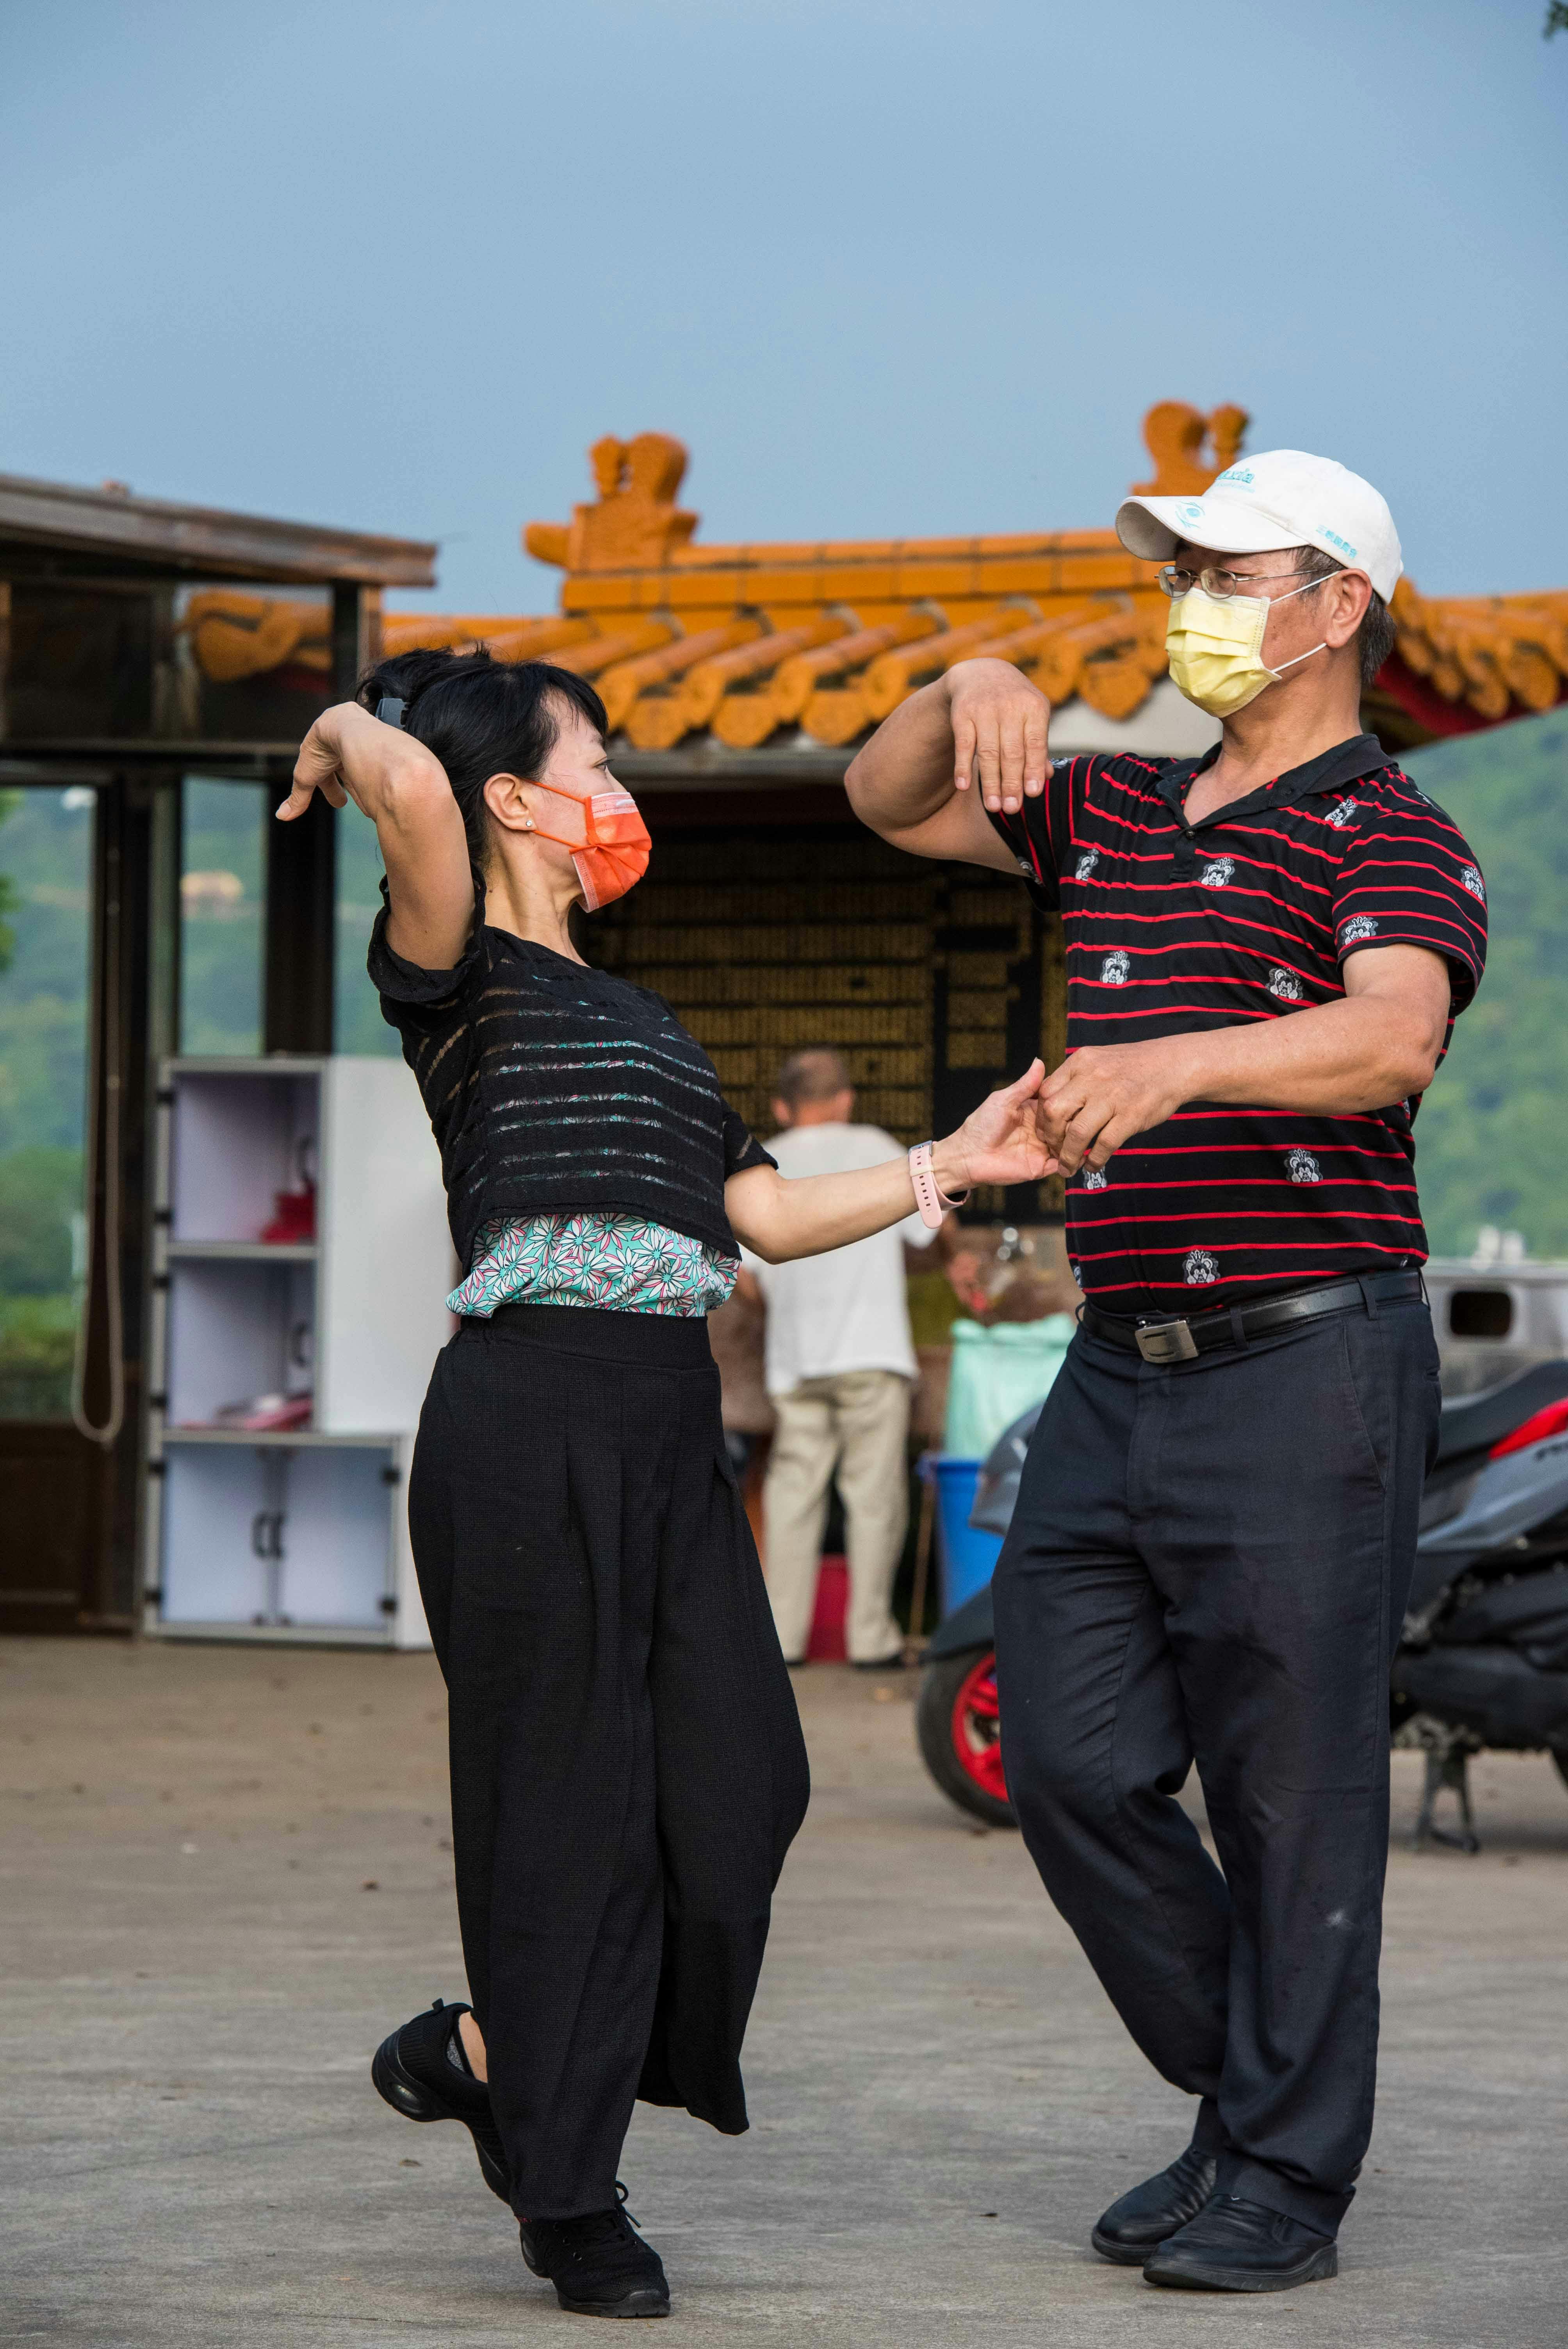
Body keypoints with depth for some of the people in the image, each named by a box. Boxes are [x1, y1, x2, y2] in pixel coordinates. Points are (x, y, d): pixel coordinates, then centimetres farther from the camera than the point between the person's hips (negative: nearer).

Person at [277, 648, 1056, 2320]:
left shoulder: (633, 1018, 27)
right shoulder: (461, 974, 1)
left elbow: (766, 1214, 26)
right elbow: (417, 790, -18)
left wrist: (954, 1164, 21)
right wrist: (345, 739, 2)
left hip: (671, 1423, 8)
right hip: (531, 1411, -8)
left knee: (736, 1780, -1)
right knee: (567, 1788, -3)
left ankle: (480, 2050, 19)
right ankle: (569, 2198, 8)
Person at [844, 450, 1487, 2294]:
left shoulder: (1385, 836, -7)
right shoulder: (1119, 819, 18)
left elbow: (1394, 1036, -26)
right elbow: (889, 804, 25)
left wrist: (1179, 1060, -43)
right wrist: (972, 693, 2)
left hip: (1305, 1366, -8)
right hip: (1118, 1372, 8)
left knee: (1292, 1793, -3)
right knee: (1074, 1764, 6)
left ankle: (1283, 2180, 7)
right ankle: (1242, 2094, 22)